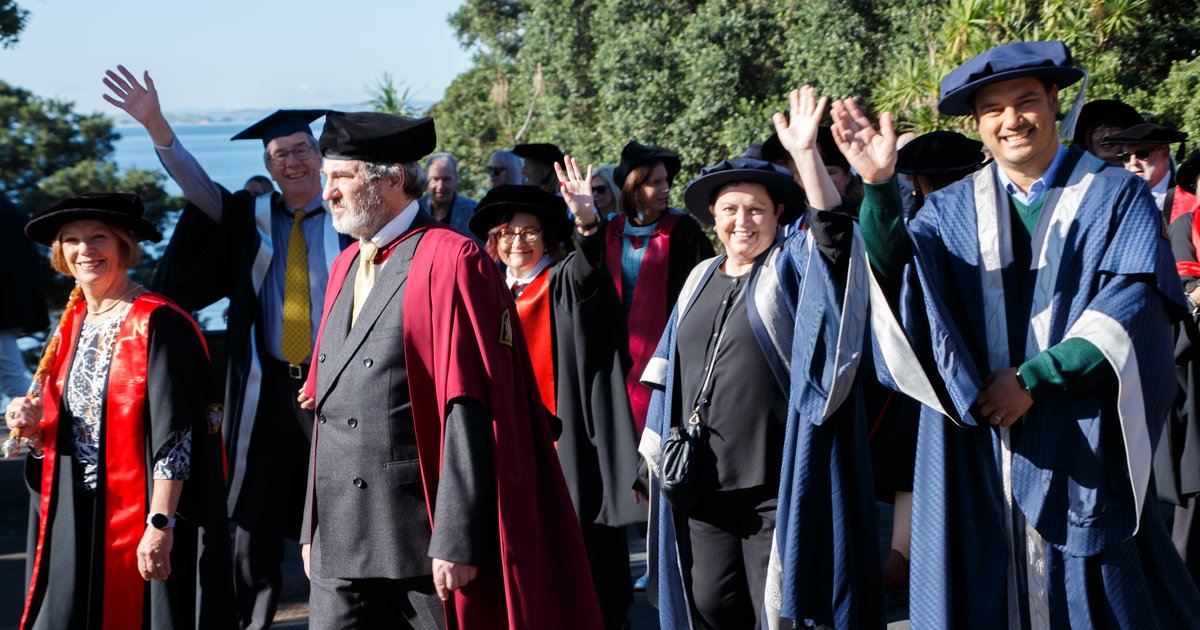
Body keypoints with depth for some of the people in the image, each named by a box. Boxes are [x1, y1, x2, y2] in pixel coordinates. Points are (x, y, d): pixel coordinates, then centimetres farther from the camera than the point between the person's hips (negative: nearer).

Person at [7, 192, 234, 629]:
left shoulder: (157, 324, -11)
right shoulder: (72, 324, 11)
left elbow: (174, 433, -16)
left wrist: (160, 524, -21)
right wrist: (34, 425, -2)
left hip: (142, 515, -7)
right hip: (76, 519, 7)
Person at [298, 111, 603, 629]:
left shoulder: (450, 262, -10)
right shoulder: (345, 267, 15)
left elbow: (470, 412, -16)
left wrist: (455, 541, -20)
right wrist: (312, 527, 14)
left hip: (425, 541, -7)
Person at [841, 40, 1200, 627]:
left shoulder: (1114, 195, 3)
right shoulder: (952, 209, 10)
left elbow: (1134, 299, -8)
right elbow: (898, 272, -8)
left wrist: (1033, 378, -15)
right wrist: (879, 187, -25)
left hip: (1081, 447, -2)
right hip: (976, 449, 2)